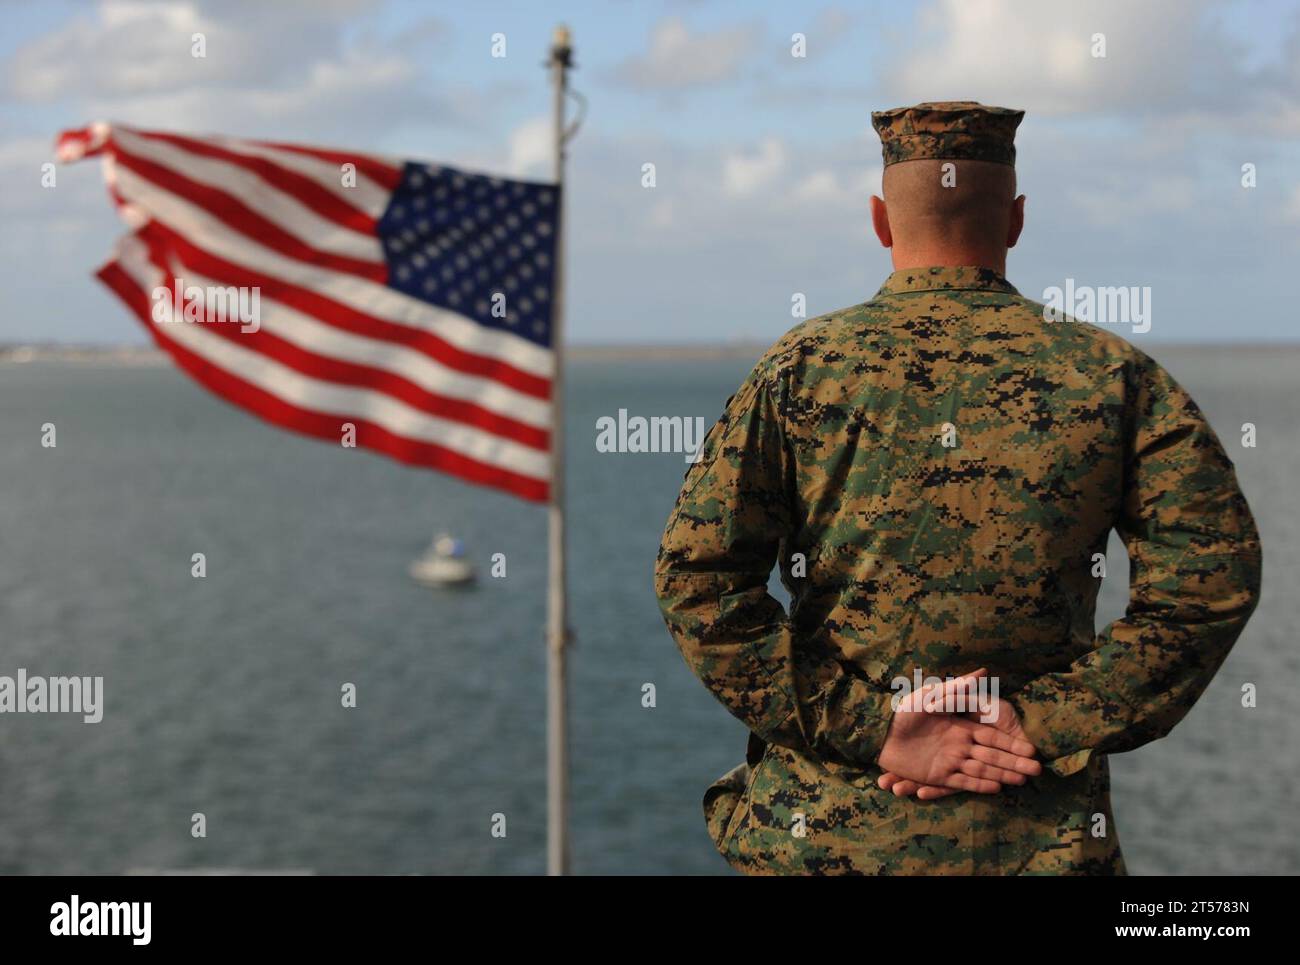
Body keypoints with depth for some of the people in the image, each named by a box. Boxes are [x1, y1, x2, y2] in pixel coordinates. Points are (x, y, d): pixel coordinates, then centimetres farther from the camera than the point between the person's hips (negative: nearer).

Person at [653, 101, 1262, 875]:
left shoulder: (800, 368, -2)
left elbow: (696, 574, -10)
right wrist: (1045, 726, -9)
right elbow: (1213, 575, -8)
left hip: (822, 829, 1)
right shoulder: (1113, 375, -1)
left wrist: (866, 729, -10)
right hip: (1040, 839, 0)